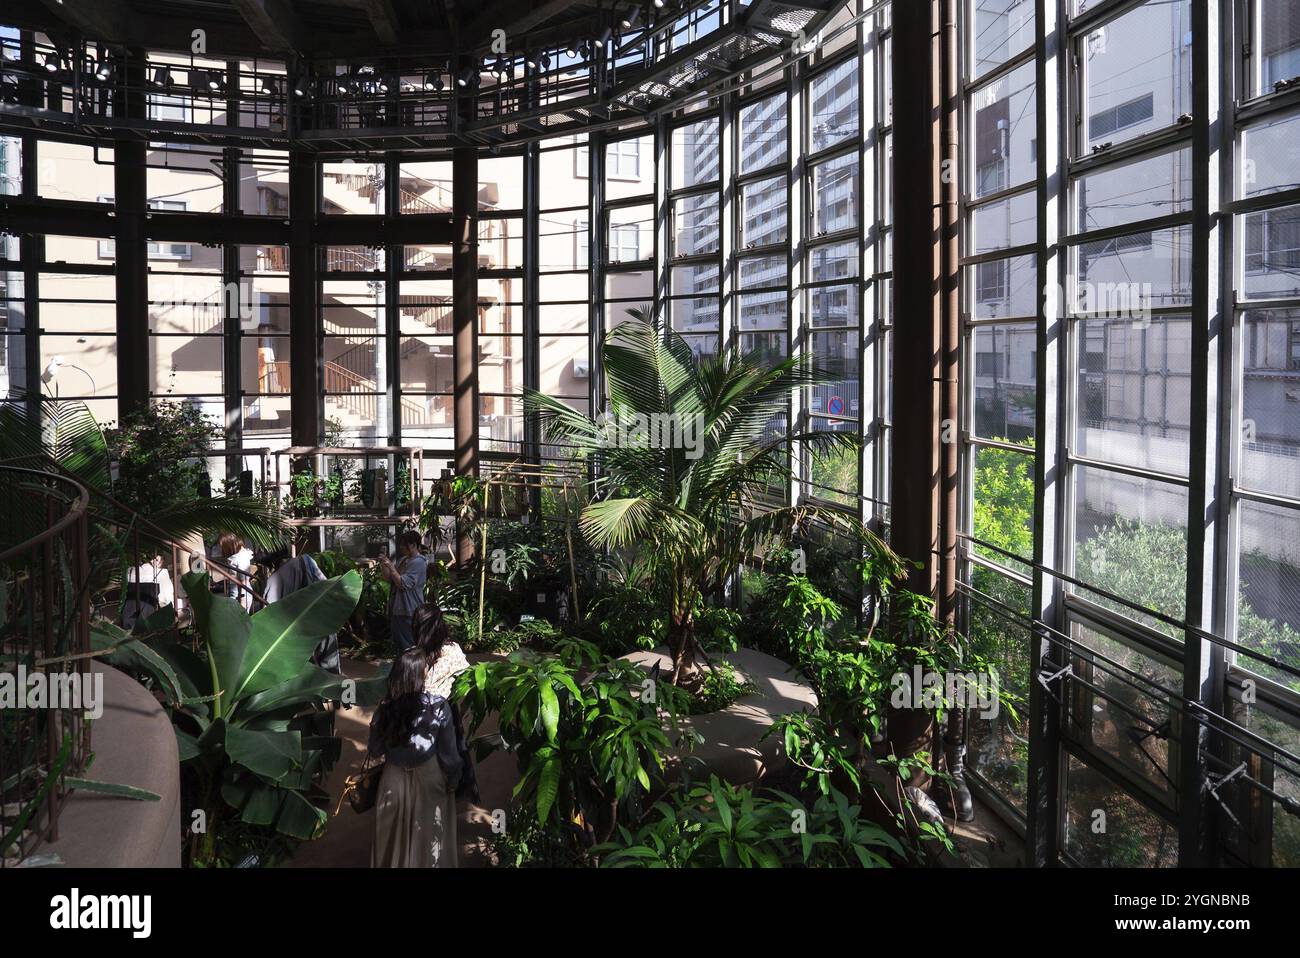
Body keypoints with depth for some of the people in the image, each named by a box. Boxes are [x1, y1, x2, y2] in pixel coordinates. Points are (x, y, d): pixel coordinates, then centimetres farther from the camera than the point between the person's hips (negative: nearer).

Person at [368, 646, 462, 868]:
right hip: (428, 782, -2)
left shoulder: (385, 707, -13)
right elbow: (449, 754, -13)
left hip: (394, 781, 3)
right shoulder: (438, 706, -21)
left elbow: (375, 751, -1)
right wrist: (453, 781, 3)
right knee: (428, 839, 16)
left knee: (395, 840, 21)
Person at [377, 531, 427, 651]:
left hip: (409, 611, -10)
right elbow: (390, 580, 15)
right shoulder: (403, 560, 14)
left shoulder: (418, 563, -15)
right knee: (400, 643, 17)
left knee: (409, 646, -6)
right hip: (398, 609, 10)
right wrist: (383, 566, 0)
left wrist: (391, 566, -20)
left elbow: (403, 583, -22)